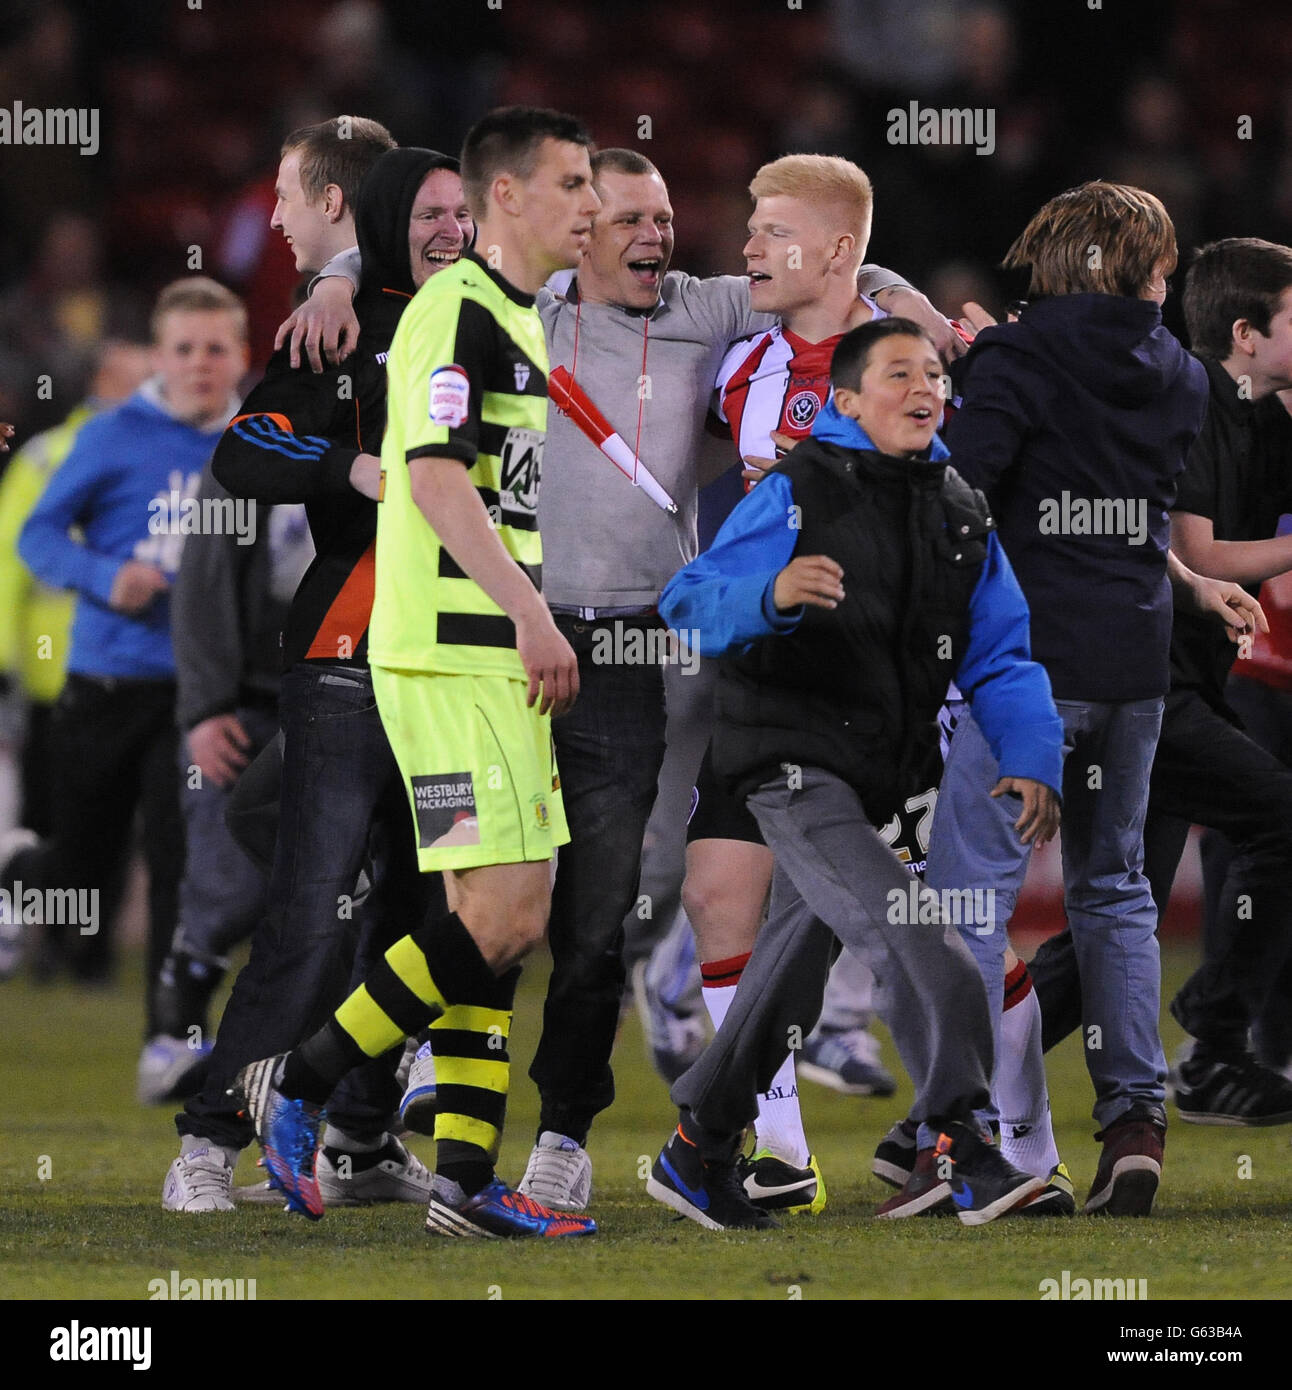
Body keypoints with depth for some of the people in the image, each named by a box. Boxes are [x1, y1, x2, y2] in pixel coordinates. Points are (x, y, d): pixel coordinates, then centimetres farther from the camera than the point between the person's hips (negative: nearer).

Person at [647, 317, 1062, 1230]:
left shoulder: (961, 516, 13)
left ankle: (697, 1153, 27)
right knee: (916, 936, -22)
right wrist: (771, 595, -34)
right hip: (794, 763, -7)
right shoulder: (797, 494, -7)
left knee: (797, 965, 14)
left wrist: (1032, 759, -4)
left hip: (879, 780, 7)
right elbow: (690, 604, -13)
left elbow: (1001, 656, 12)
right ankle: (956, 1147, -23)